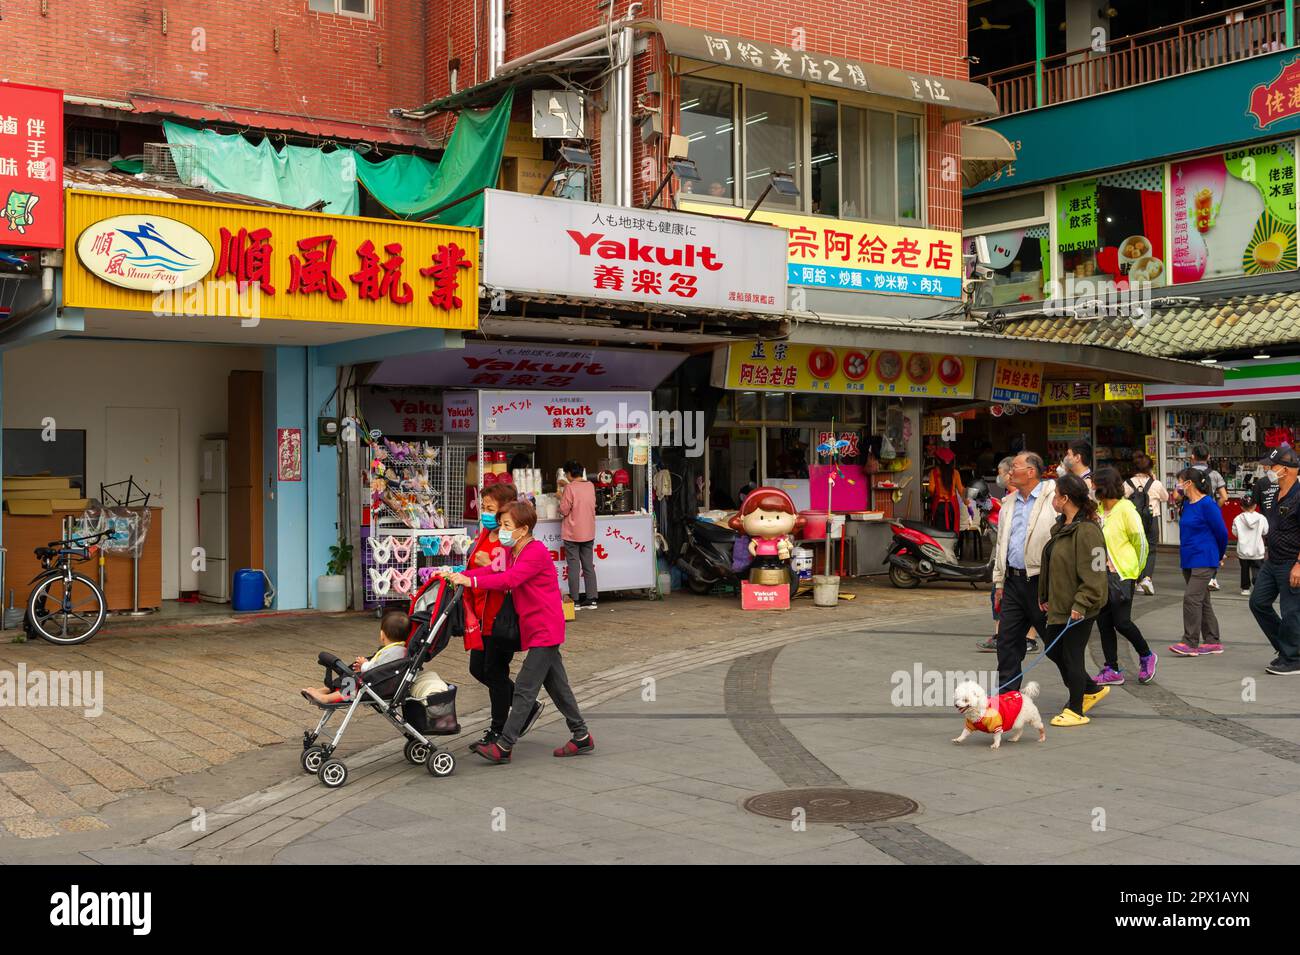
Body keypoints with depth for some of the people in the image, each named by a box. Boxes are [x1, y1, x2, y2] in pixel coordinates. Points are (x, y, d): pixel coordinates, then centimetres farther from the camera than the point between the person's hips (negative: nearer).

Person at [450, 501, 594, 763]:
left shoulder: (537, 552, -18)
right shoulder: (511, 551, 14)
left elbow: (510, 579, -29)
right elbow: (495, 570, 3)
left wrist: (472, 581, -33)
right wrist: (460, 575, -12)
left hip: (545, 630, -10)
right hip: (535, 628, 10)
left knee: (524, 688, -8)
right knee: (556, 684, 14)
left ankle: (503, 746, -5)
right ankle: (581, 736, 22)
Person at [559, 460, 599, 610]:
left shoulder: (570, 488, -15)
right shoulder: (590, 486, 3)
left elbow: (564, 511, -15)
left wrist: (561, 497, 4)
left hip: (572, 534, -5)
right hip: (589, 533, 5)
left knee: (574, 567, 0)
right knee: (589, 566, 10)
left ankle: (574, 601, 2)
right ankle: (591, 599, 10)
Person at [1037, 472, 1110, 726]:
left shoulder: (1087, 531, -20)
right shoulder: (1061, 526, 11)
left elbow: (1093, 574, -23)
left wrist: (1080, 604, -25)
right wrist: (1045, 596, 21)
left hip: (1079, 609, -10)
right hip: (1060, 605, 10)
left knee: (1072, 656, 1)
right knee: (1053, 649, 18)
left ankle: (1075, 710, 16)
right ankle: (1092, 690, 35)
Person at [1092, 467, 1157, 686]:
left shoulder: (1126, 509, -11)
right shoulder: (1098, 510, 8)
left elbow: (1140, 541, -5)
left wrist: (1136, 569, 3)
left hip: (1121, 574, -7)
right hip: (1100, 574, 7)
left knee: (1121, 622, -6)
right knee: (1103, 622, 7)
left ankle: (1146, 656, 20)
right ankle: (1112, 670, 15)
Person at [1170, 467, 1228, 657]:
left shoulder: (1207, 505, -15)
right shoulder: (1187, 504, 10)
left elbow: (1221, 532, -11)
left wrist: (1219, 555, 5)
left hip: (1204, 560, -9)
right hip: (1188, 560, 9)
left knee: (1192, 598, -13)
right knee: (1202, 600, 12)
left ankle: (1190, 643, -11)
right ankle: (1212, 641, 19)